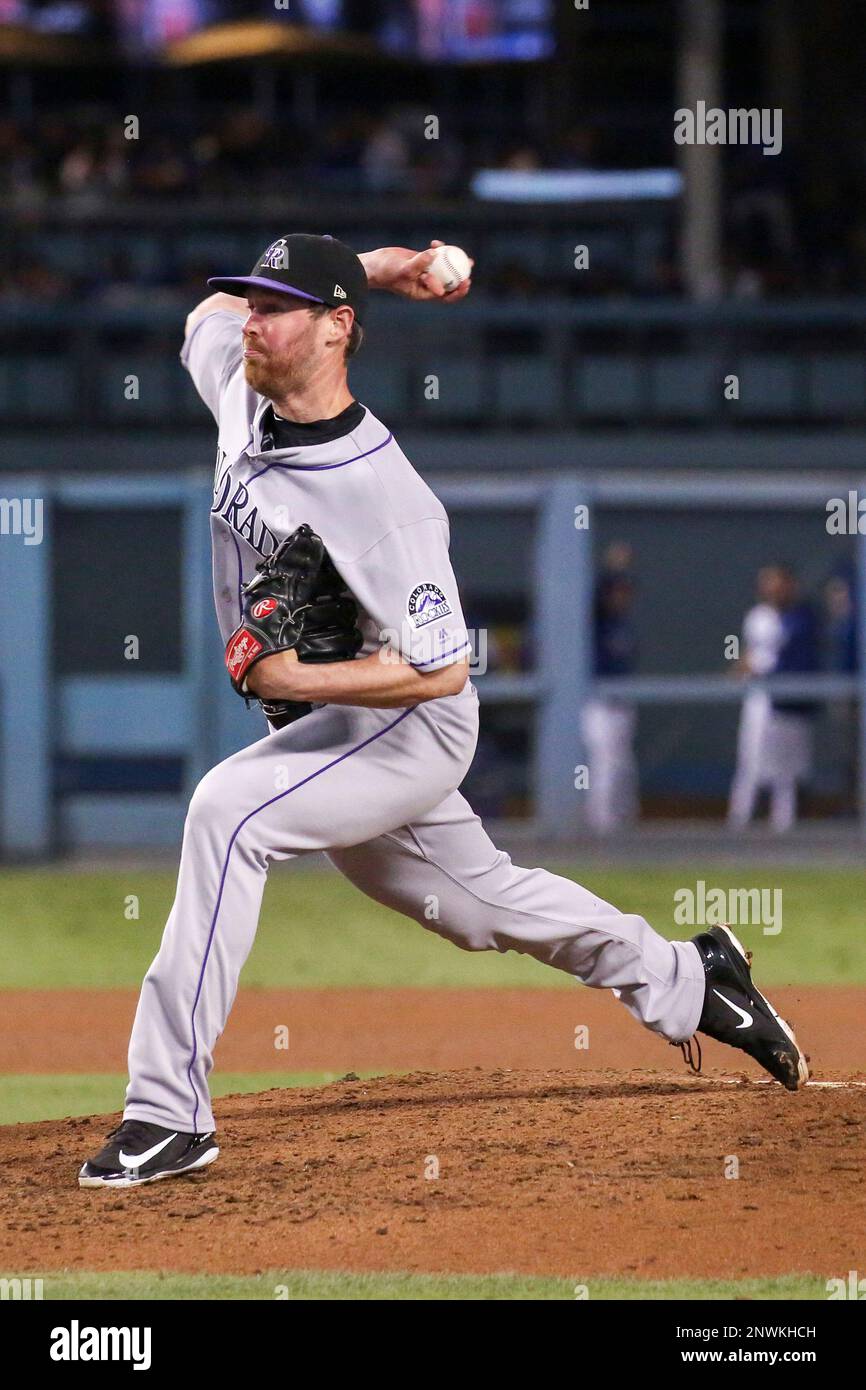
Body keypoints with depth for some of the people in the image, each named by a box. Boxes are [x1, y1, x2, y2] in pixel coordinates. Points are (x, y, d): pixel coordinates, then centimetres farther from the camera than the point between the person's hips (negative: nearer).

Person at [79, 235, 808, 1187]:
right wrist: (374, 267, 5)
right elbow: (211, 308, 16)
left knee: (228, 809, -31)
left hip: (406, 731, -9)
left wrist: (294, 678, -29)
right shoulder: (241, 393, -7)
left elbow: (441, 670, -28)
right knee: (477, 900, 23)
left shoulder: (379, 495, -28)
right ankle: (685, 982, 45)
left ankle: (170, 1112, -33)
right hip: (327, 725, 9)